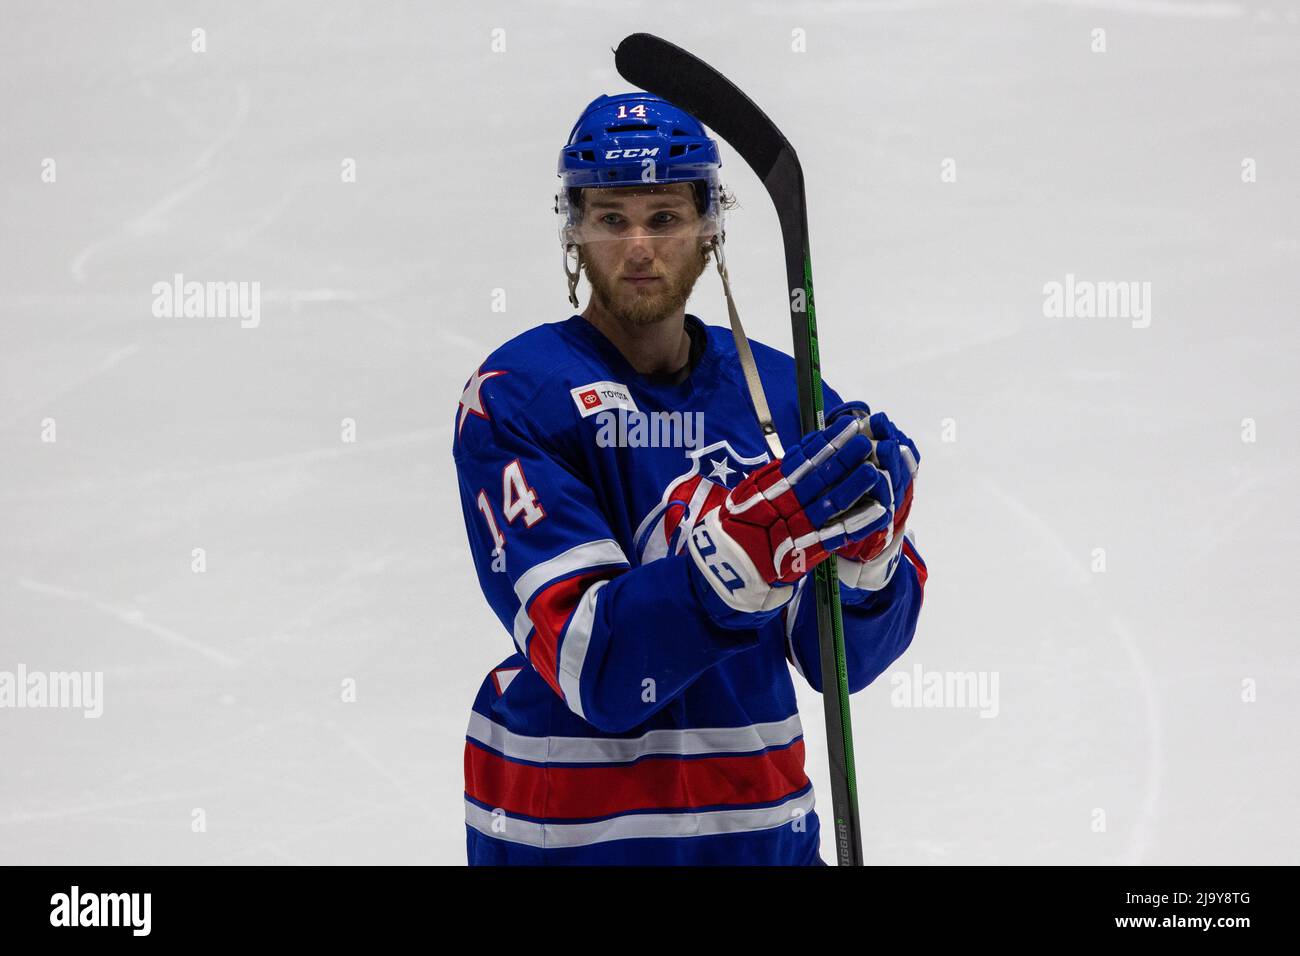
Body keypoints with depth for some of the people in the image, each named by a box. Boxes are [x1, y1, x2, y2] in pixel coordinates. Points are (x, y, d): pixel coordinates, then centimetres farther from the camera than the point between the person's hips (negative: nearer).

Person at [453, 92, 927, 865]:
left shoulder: (786, 395, 1)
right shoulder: (514, 399, -13)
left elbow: (840, 659, -1)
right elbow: (595, 668, -23)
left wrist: (870, 552, -21)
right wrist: (753, 544, -35)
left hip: (762, 829, 4)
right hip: (568, 835, -4)